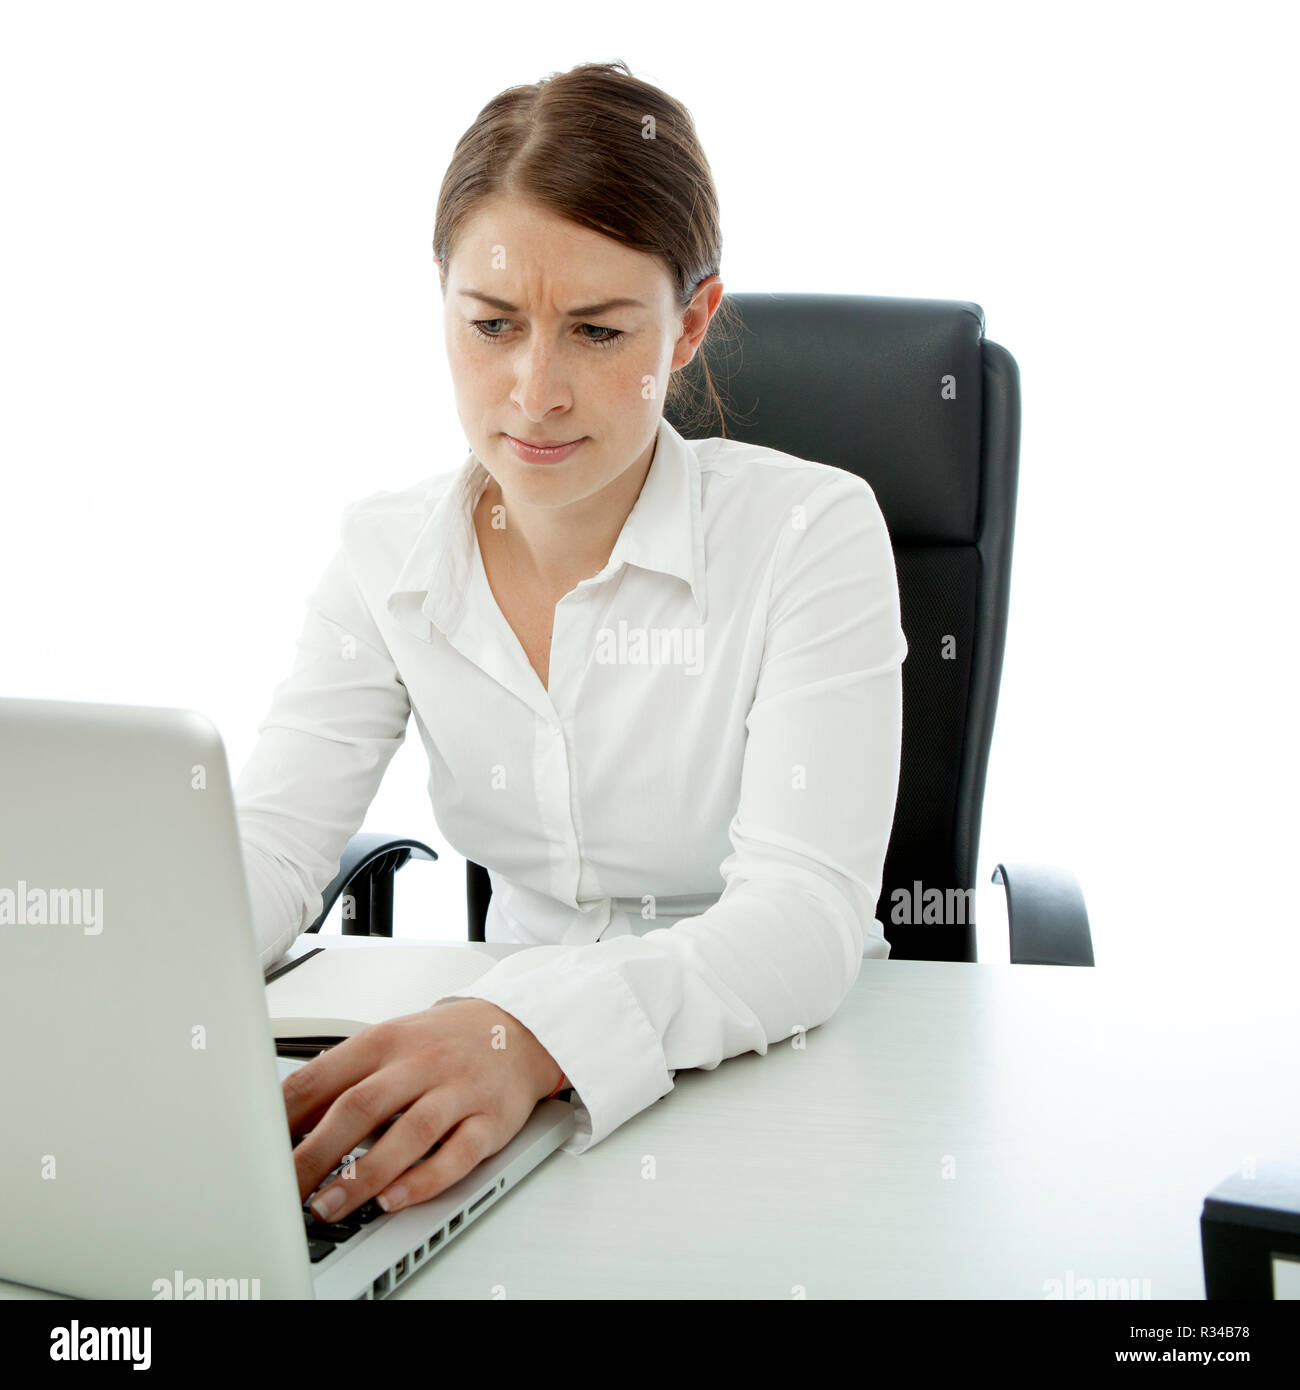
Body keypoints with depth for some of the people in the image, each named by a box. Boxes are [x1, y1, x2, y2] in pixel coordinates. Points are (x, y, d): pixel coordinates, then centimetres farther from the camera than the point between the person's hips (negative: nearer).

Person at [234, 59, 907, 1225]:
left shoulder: (812, 535, -14)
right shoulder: (388, 558, 0)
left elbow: (806, 911, -24)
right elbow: (268, 847, -7)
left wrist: (537, 1033, -42)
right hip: (524, 1086, 3)